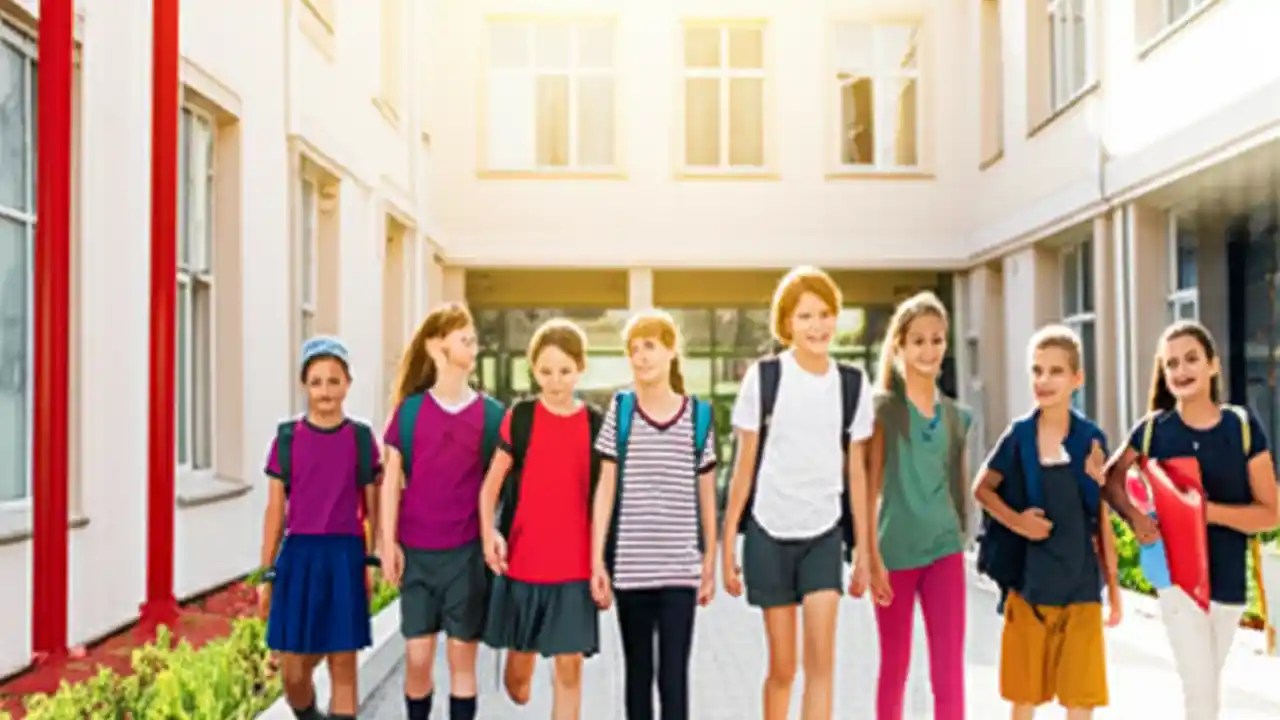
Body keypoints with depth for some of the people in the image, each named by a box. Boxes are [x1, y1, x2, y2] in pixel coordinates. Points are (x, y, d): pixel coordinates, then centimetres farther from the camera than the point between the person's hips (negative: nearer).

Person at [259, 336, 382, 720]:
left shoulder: (361, 439, 2)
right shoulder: (287, 439, 2)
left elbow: (374, 508, 5)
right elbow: (275, 510, 5)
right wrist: (266, 573, 4)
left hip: (345, 557, 0)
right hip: (298, 556, 1)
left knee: (343, 666, 4)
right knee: (293, 672, 3)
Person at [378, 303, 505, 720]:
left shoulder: (491, 414, 2)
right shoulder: (410, 410, 1)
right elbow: (392, 481, 2)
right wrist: (388, 543, -3)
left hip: (468, 552, 0)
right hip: (416, 551, 0)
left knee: (462, 657, 6)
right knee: (417, 657, 2)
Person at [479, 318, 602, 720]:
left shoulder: (595, 424, 2)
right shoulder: (520, 418, 0)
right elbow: (491, 484, 1)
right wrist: (489, 533, -14)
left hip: (576, 564, 0)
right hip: (521, 560, 0)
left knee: (570, 665, 1)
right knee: (519, 663, 11)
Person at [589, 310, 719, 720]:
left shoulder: (698, 416, 1)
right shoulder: (620, 411, 1)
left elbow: (706, 496, 6)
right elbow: (606, 490, 1)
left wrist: (710, 563, 7)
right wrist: (597, 561, -3)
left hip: (680, 566, -1)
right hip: (629, 565, 1)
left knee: (673, 673, 0)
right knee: (638, 669, 12)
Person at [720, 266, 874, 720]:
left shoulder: (852, 384, 2)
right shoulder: (763, 377, -5)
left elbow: (856, 473, 7)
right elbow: (744, 467, -1)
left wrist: (862, 549, 7)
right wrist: (728, 544, -2)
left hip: (825, 533, 1)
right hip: (769, 532, -1)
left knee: (821, 657, -9)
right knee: (782, 666, 7)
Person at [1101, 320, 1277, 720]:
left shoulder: (1244, 426, -7)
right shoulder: (1152, 430, -6)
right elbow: (1112, 479, 9)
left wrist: (1212, 511, -22)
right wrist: (1135, 517, -10)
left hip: (1230, 579, 1)